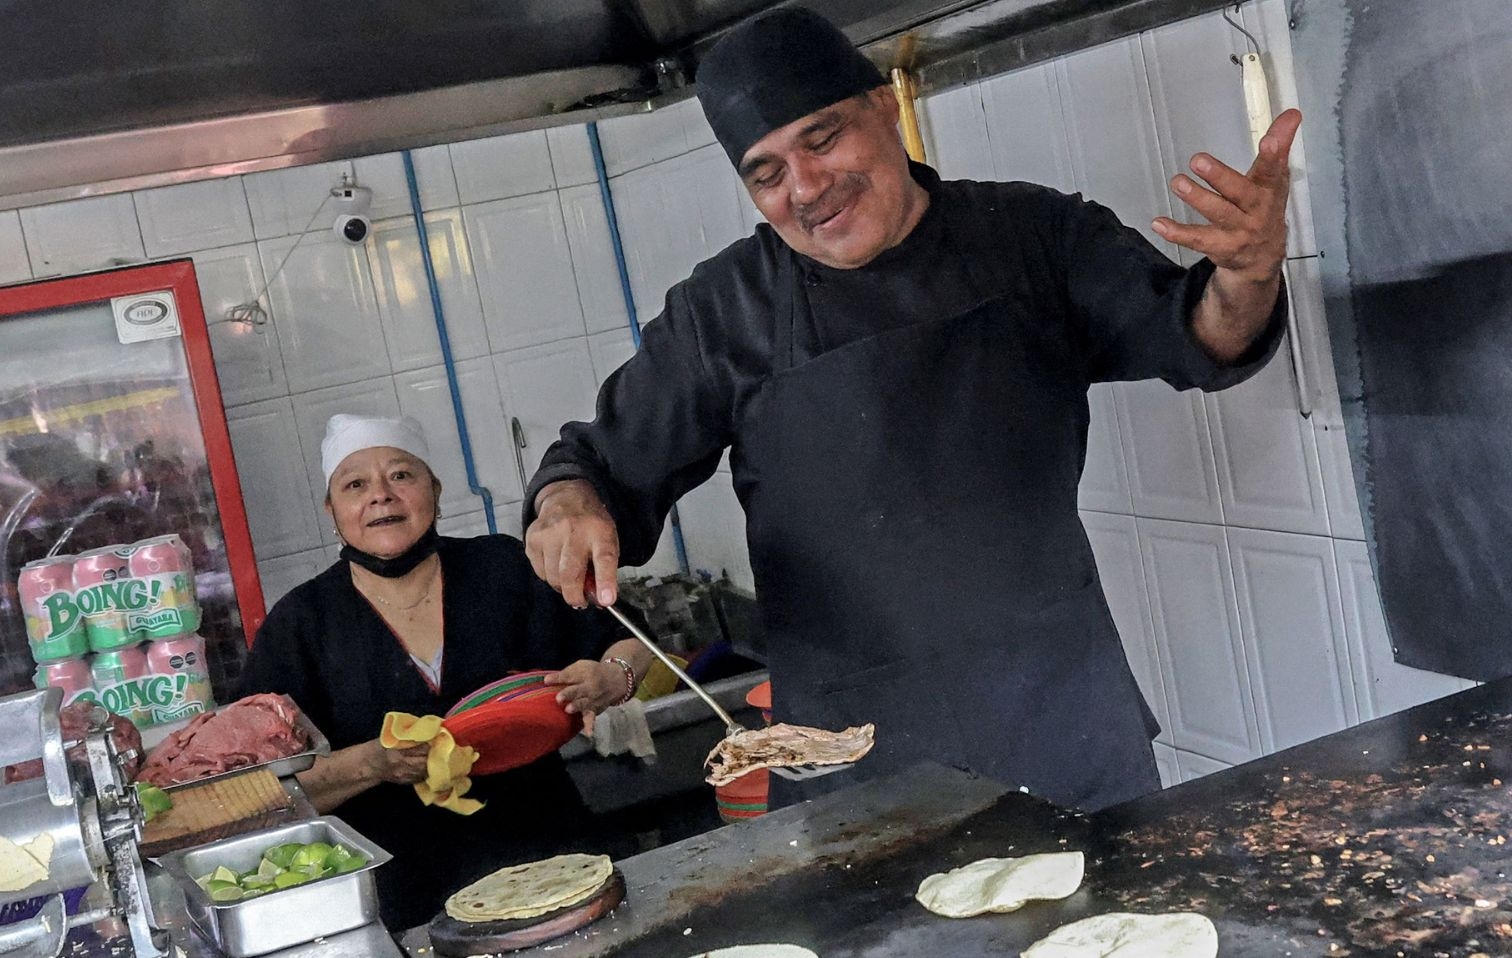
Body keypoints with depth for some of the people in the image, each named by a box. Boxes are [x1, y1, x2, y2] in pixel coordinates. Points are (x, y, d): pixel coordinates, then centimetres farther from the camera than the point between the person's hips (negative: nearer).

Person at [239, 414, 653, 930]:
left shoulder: (504, 568, 4)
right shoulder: (298, 625, 2)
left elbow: (631, 642, 13)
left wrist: (614, 680, -9)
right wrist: (371, 764, -17)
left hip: (545, 863, 1)